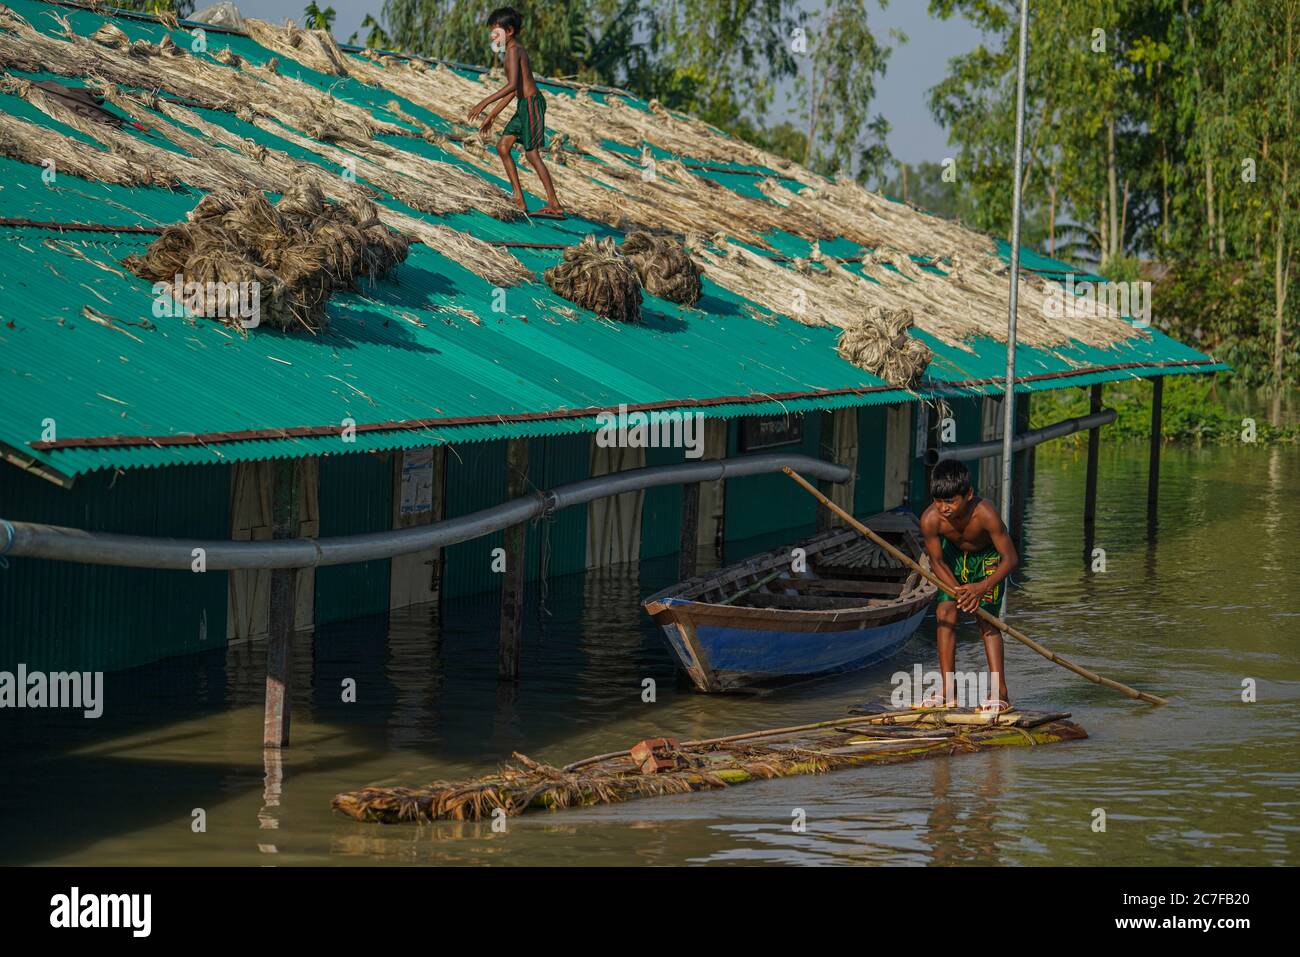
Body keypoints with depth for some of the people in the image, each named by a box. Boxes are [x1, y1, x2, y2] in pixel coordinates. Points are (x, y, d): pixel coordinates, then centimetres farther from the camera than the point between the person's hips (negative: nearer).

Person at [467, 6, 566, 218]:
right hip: (525, 105, 10)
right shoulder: (517, 49, 18)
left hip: (531, 104, -10)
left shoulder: (513, 50, -12)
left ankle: (555, 206, -5)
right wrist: (493, 115, 27)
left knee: (532, 154, -7)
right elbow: (515, 88, 24)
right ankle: (519, 201, 6)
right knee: (503, 146, 8)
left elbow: (512, 85, -24)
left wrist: (485, 103, -24)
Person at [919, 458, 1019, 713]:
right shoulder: (930, 519, -31)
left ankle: (1000, 693, -14)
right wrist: (959, 591, -30)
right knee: (945, 611, -8)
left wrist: (982, 587, -44)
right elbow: (937, 562, -15)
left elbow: (1011, 558, -33)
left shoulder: (985, 514, -40)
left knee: (985, 618, -14)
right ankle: (949, 691, 0)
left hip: (989, 557, -3)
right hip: (954, 554, 3)